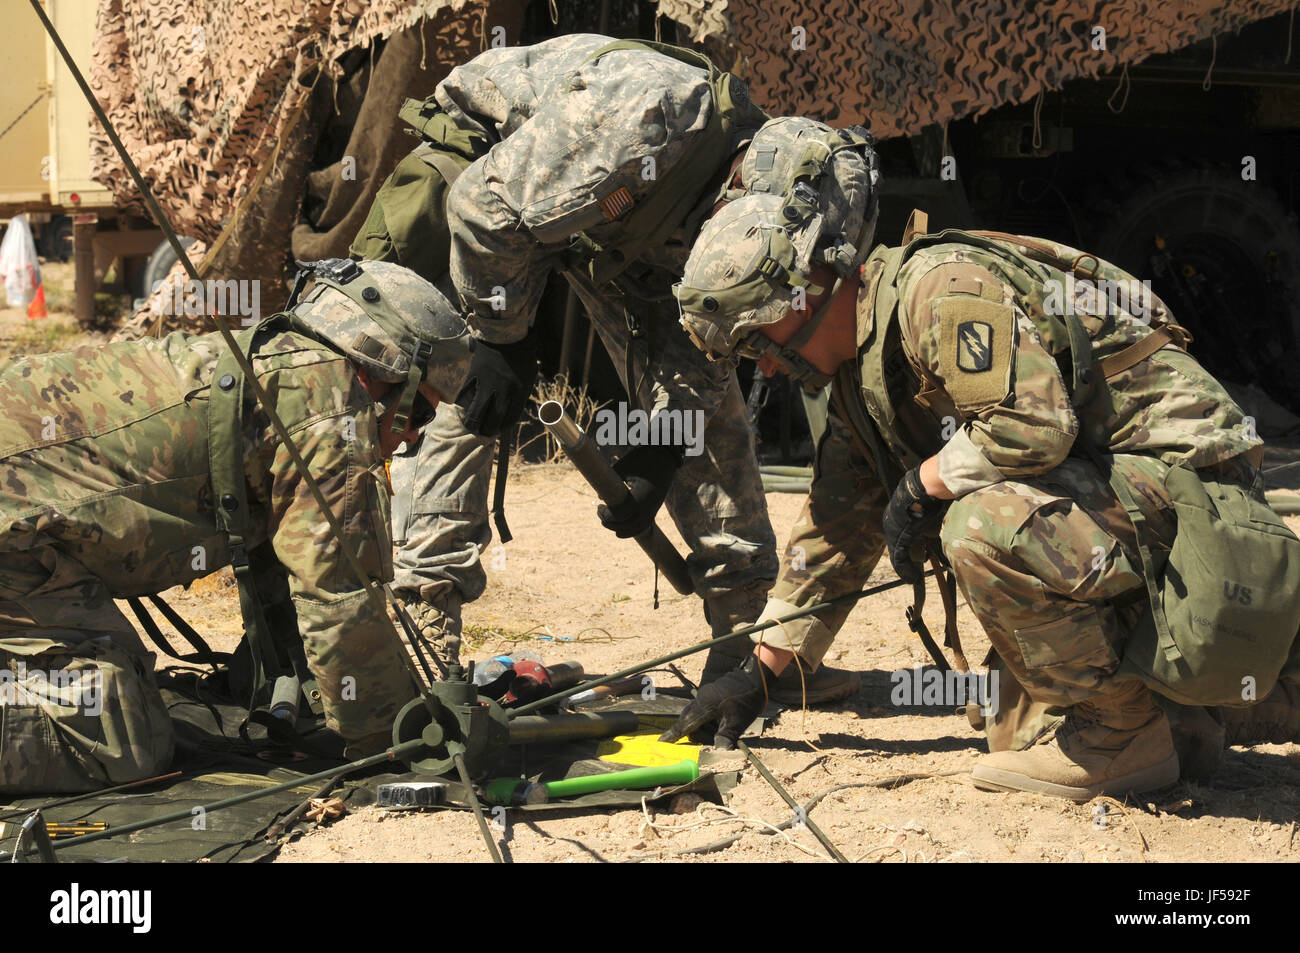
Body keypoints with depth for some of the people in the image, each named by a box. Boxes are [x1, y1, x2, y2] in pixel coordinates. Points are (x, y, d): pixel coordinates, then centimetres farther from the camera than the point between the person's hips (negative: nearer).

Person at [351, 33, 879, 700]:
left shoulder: (757, 192, -18)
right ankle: (425, 637, -12)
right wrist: (503, 342, -22)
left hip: (616, 233, 6)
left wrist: (661, 449, -14)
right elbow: (483, 210, -33)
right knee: (458, 394, -17)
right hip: (485, 166, -6)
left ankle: (746, 635, 0)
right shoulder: (653, 111, -41)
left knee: (709, 399, -4)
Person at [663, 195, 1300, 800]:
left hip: (1180, 465, -10)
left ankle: (1124, 733, -16)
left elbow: (1035, 422, -32)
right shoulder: (860, 375, 11)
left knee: (984, 525, -33)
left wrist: (920, 484, -15)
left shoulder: (941, 286, -20)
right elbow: (836, 528, 18)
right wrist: (756, 673, 19)